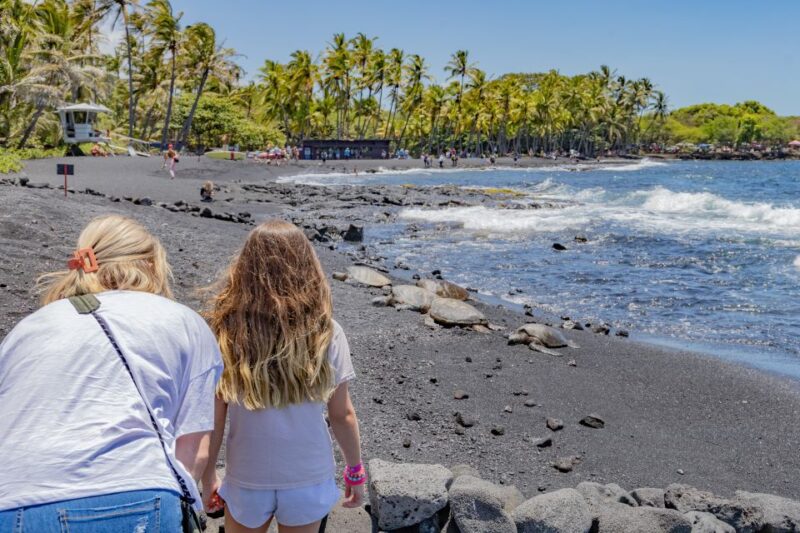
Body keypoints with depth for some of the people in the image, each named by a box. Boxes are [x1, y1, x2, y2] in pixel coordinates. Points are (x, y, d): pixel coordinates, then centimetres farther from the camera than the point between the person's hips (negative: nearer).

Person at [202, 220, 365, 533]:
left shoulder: (224, 333, -16)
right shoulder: (325, 334, -14)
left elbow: (213, 419, -10)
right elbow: (342, 414, -6)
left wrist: (207, 478, 5)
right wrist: (355, 470, 10)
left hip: (247, 480, 0)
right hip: (309, 478, 0)